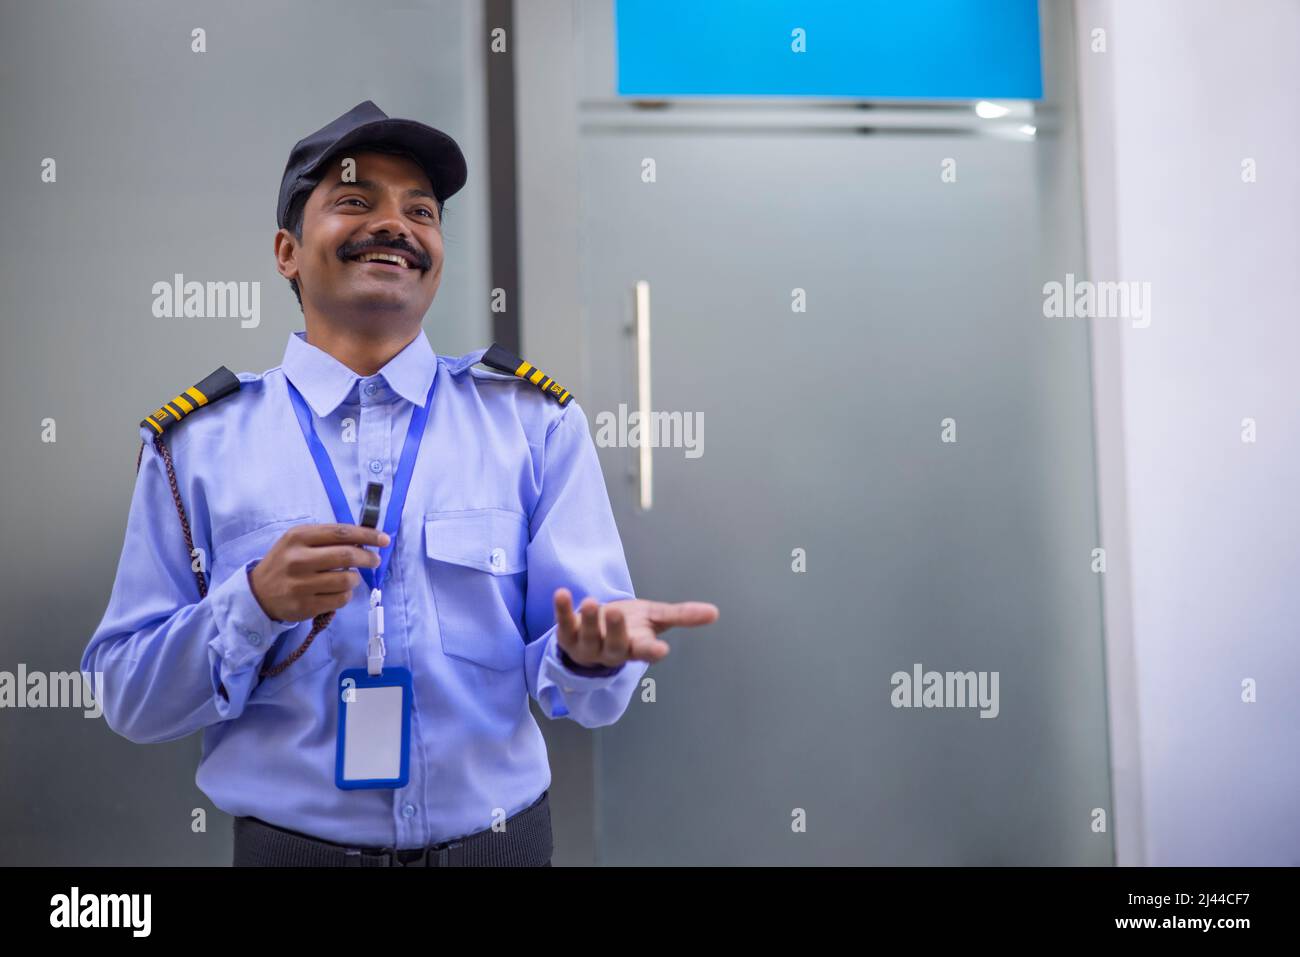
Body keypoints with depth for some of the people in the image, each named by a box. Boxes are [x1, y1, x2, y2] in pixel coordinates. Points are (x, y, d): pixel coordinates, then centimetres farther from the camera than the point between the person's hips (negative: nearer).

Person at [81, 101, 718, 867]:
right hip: (288, 844, 0)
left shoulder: (535, 421, -4)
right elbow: (130, 699, -3)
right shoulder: (196, 441, -4)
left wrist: (592, 651, -29)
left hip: (498, 843, 1)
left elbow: (579, 693, -7)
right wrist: (255, 603, -20)